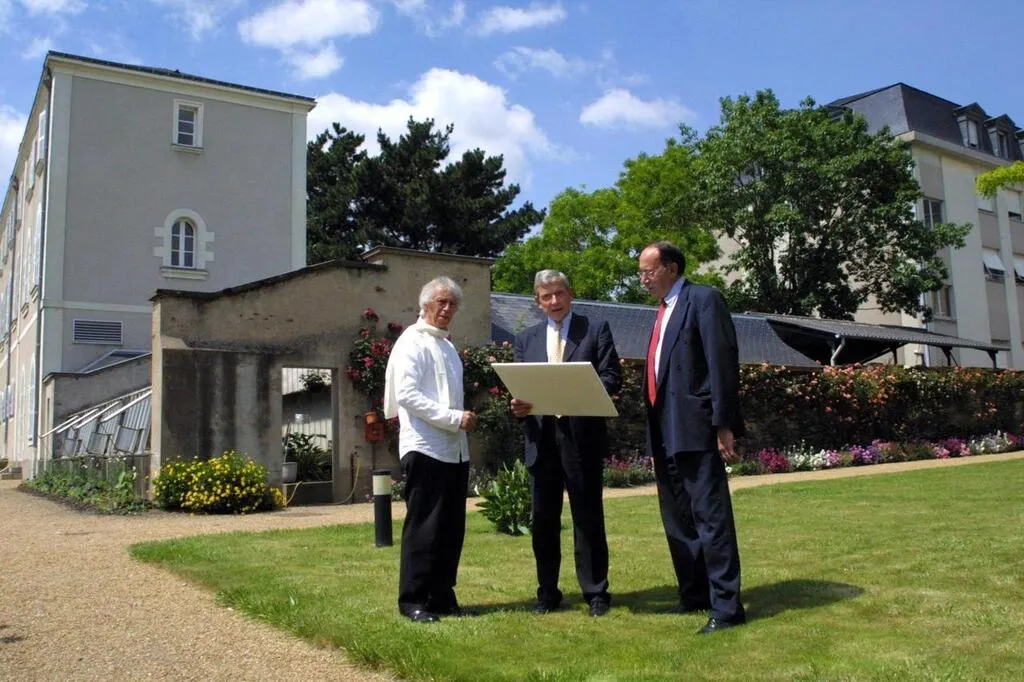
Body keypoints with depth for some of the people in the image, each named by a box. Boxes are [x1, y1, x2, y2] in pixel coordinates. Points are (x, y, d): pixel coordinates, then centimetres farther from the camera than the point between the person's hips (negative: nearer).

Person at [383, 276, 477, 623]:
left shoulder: (447, 347, 20)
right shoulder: (413, 342, -6)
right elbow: (407, 394, -17)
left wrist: (462, 419, 8)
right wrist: (453, 418, -17)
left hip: (454, 450, 8)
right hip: (426, 449, -8)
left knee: (451, 528, 10)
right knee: (423, 527, -4)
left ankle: (442, 596, 19)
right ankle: (413, 600, 5)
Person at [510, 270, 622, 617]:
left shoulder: (596, 330, 5)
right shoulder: (526, 340, 15)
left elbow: (612, 378, -3)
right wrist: (518, 405, -11)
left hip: (582, 436, -3)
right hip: (541, 437, 3)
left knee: (588, 516, 3)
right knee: (543, 518, 9)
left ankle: (596, 592, 14)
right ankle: (547, 592, 20)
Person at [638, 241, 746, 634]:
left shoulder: (703, 300, -6)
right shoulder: (663, 311, 20)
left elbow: (722, 363, -13)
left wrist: (724, 425, -19)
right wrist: (654, 433, 16)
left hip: (695, 430, -9)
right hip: (664, 433, 9)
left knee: (711, 517, -5)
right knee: (677, 520, 15)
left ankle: (726, 607, 2)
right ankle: (694, 596, 26)